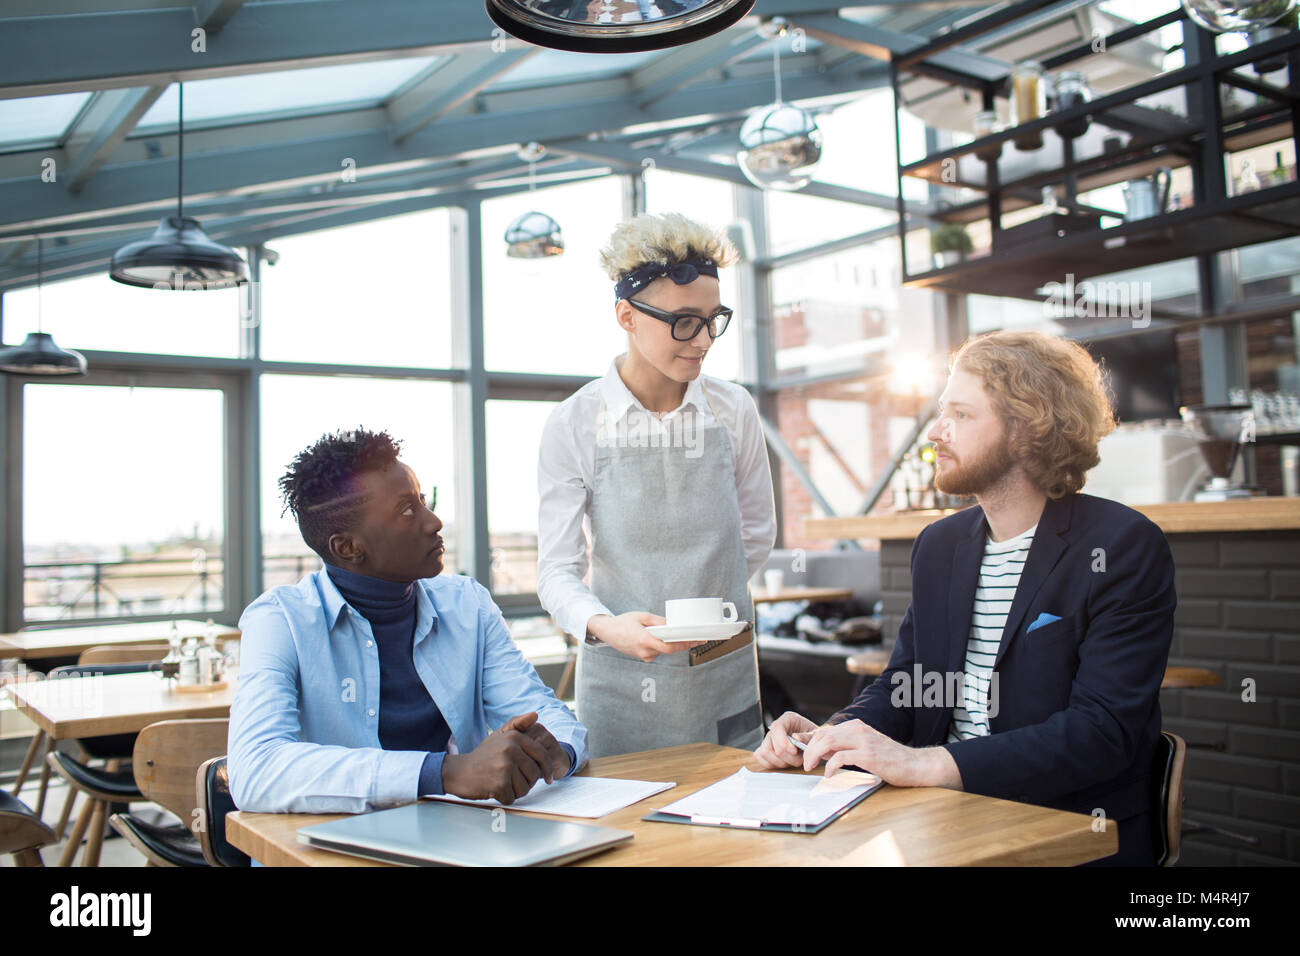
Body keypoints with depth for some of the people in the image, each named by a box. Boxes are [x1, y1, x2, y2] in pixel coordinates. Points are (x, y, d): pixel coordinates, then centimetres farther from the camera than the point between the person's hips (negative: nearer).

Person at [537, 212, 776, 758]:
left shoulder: (734, 411, -1)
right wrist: (603, 624, -28)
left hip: (725, 677, 3)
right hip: (621, 688, -2)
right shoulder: (574, 424, -8)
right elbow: (557, 570, -10)